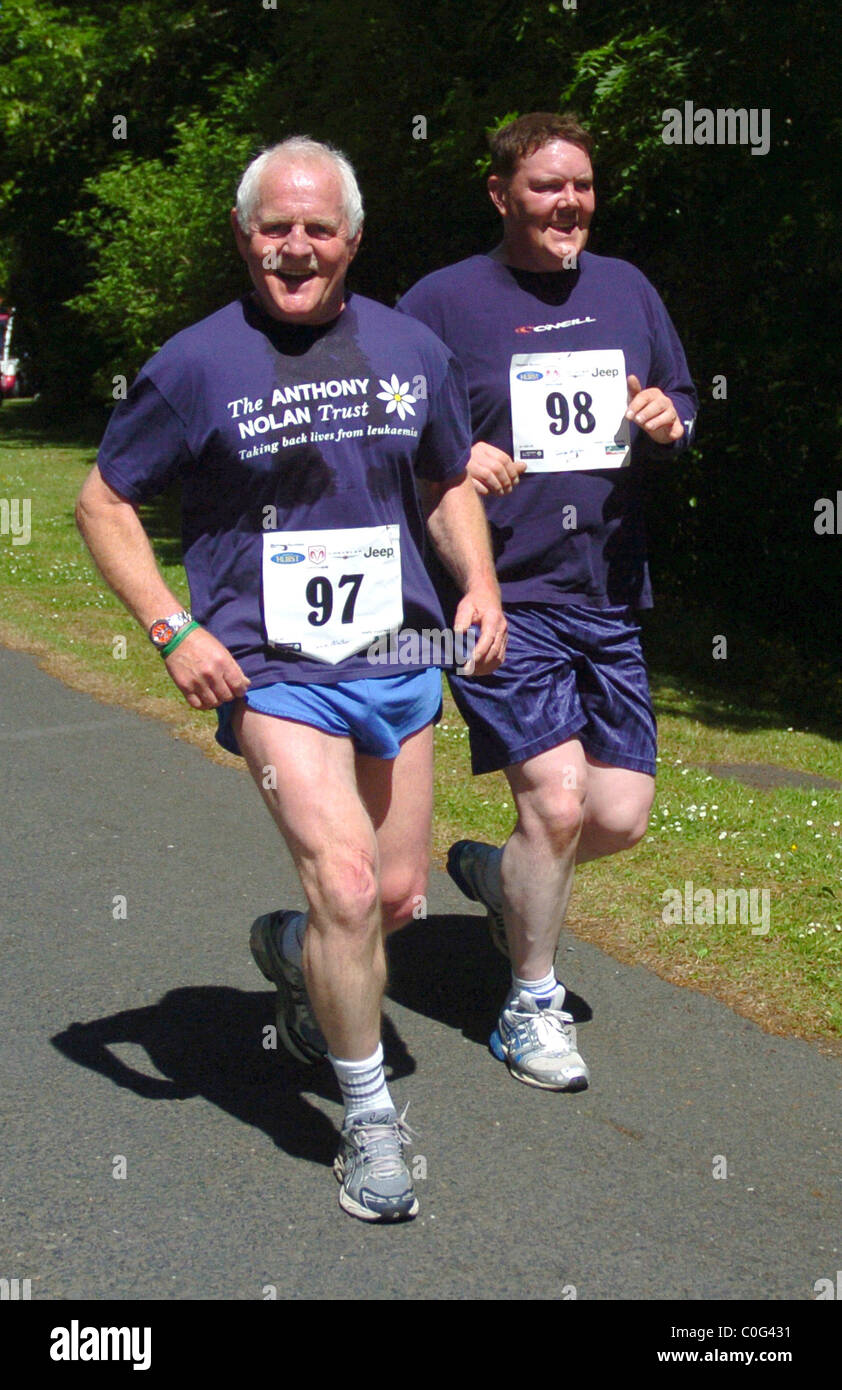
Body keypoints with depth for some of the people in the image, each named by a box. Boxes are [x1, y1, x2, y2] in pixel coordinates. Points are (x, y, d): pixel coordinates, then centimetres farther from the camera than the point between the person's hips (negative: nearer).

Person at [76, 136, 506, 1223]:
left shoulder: (412, 351, 7)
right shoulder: (196, 363, -5)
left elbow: (449, 486, 20)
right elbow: (102, 502, 2)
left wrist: (480, 587, 2)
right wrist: (172, 631, -10)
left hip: (400, 662, 5)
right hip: (270, 670, -4)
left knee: (396, 898, 12)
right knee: (346, 888, -16)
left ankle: (292, 951, 47)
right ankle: (368, 1117, 5)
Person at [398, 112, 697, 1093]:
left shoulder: (627, 290, 12)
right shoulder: (443, 301, -2)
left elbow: (682, 405, 22)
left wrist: (669, 419, -2)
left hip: (609, 598, 5)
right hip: (500, 597, -5)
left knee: (621, 817, 3)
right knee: (556, 800, -13)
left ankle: (494, 872, 35)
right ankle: (532, 1006, 10)